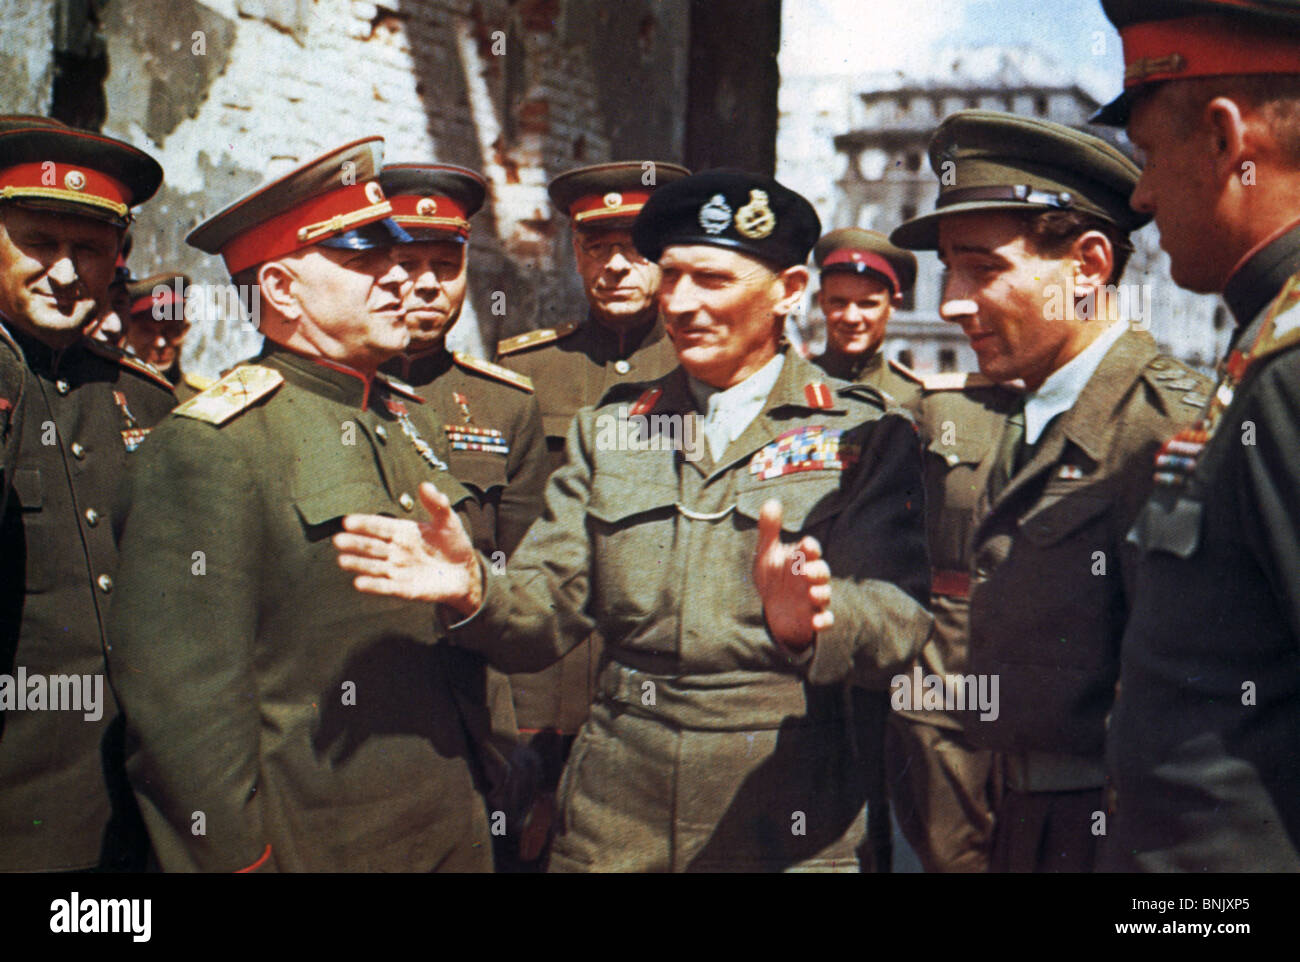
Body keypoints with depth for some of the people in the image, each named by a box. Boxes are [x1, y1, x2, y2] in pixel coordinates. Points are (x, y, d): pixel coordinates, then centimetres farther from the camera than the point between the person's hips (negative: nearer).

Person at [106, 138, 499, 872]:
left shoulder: (414, 420, 9)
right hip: (315, 846, -7)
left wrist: (480, 794, 16)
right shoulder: (213, 445, -14)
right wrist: (239, 859, -15)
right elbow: (181, 692, -17)